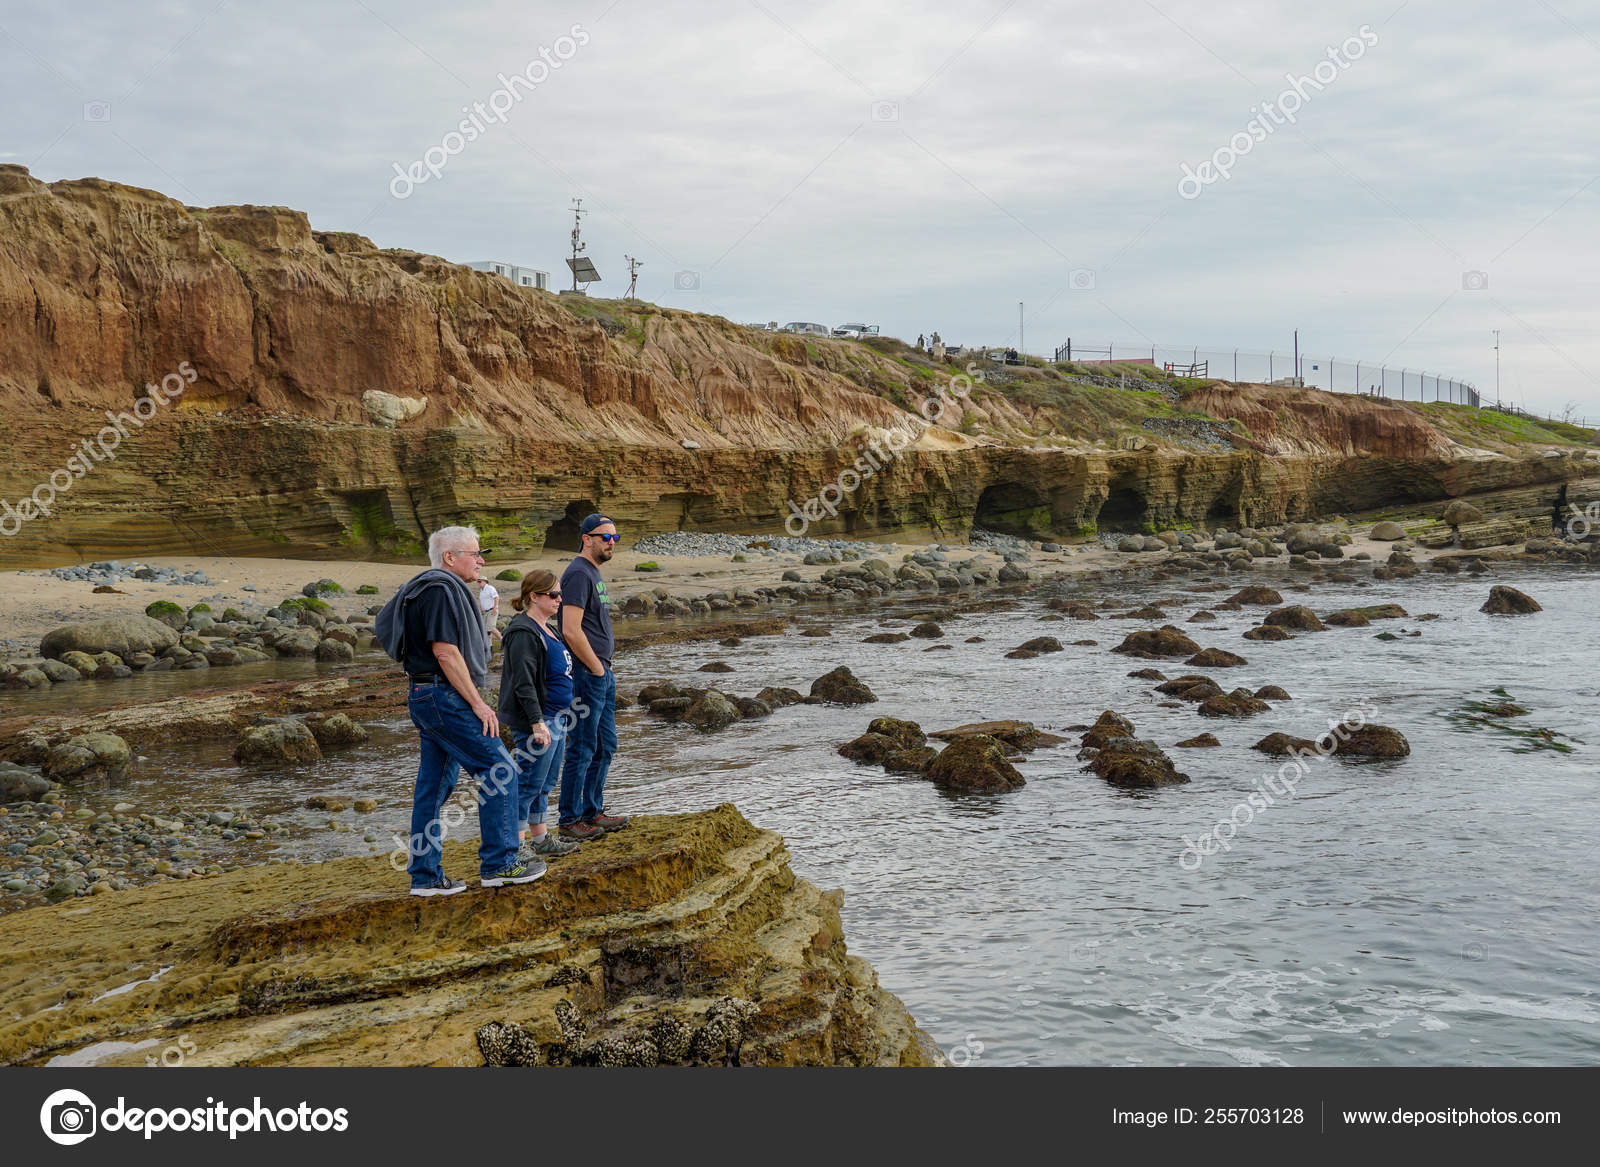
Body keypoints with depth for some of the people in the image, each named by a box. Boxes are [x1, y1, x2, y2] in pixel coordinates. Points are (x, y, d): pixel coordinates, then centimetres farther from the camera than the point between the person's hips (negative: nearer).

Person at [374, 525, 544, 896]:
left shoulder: (426, 589, 19)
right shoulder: (443, 589, -13)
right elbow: (445, 651, -20)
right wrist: (478, 702, -17)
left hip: (426, 697, 11)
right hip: (446, 697, -11)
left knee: (434, 788, 11)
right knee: (500, 770, -7)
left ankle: (426, 876, 14)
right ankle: (499, 863, -4)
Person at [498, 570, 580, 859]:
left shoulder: (544, 629, 15)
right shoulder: (524, 632, -17)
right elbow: (523, 683, -22)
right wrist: (536, 722, -25)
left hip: (555, 719, 10)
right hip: (538, 721, -10)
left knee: (545, 782, 16)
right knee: (529, 783, -6)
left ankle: (541, 839, 25)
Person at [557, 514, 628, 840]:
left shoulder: (594, 572, 17)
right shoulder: (578, 574, -15)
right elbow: (571, 631, -22)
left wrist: (605, 669, 14)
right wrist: (597, 668, -15)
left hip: (602, 674, 10)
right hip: (586, 675, -10)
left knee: (605, 746, 16)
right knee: (582, 749, -3)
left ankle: (592, 812, 26)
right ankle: (570, 819, 7)